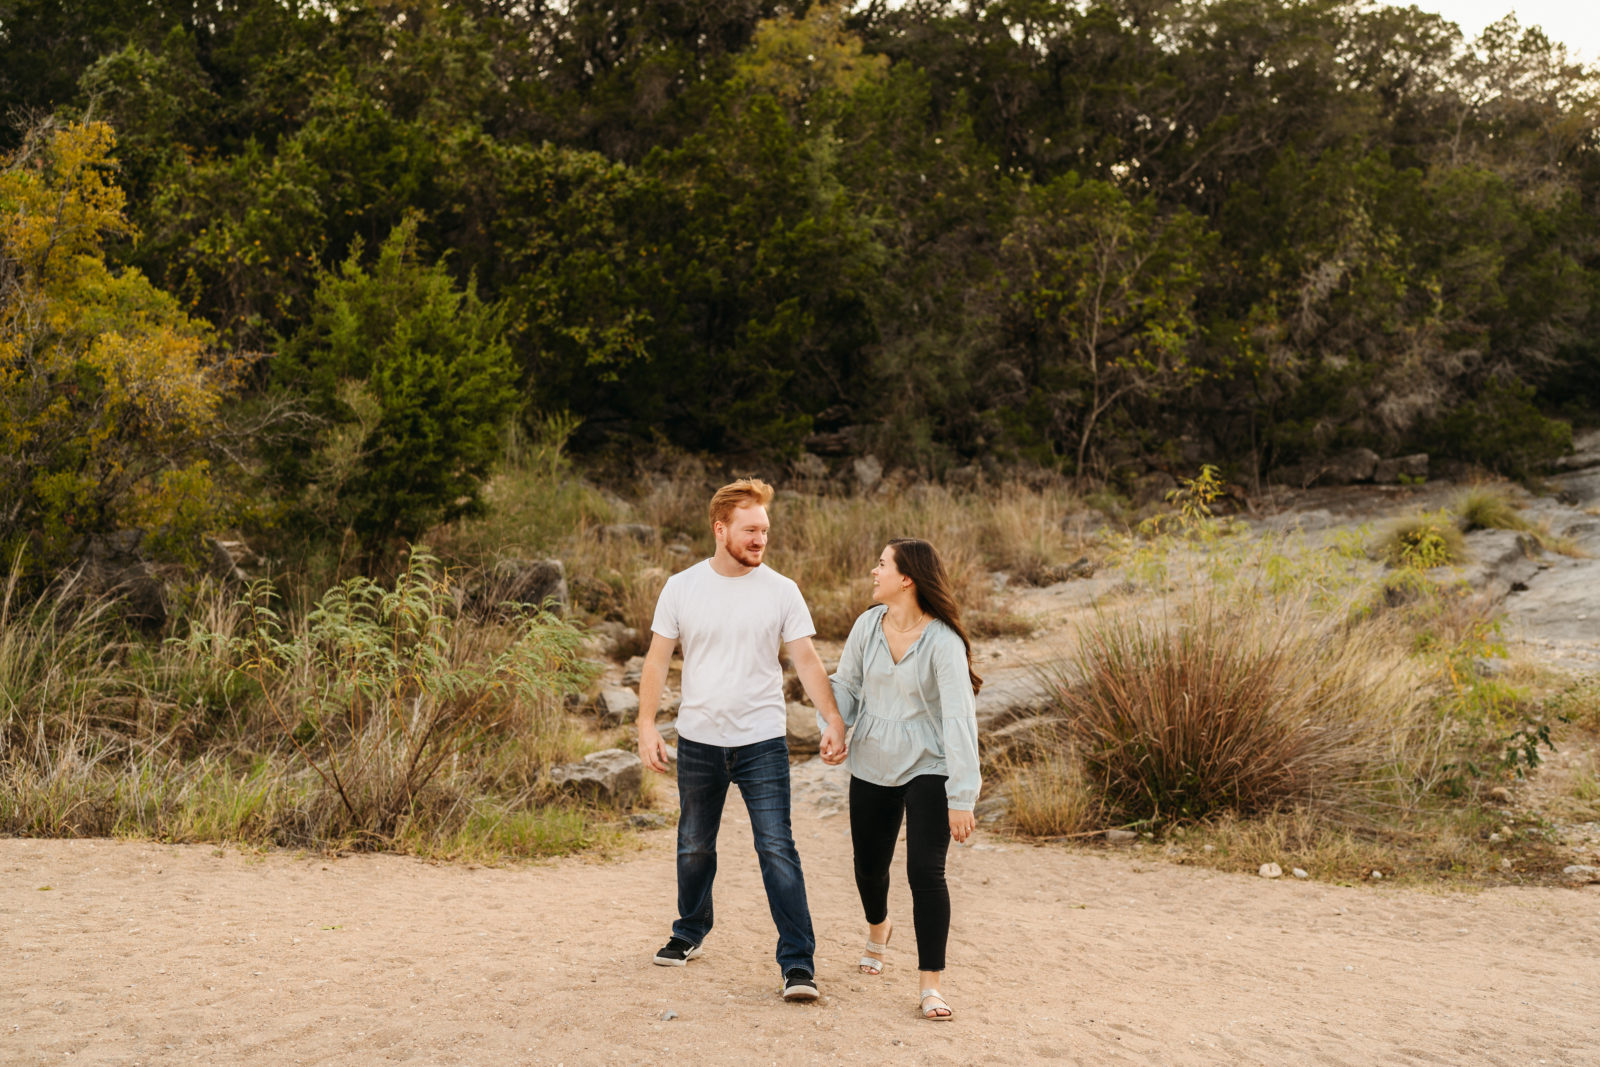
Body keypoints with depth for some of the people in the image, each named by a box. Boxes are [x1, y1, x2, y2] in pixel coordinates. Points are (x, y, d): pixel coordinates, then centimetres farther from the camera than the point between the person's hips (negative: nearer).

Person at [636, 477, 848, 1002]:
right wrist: (647, 726, -6)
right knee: (694, 847, 17)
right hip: (698, 741, 2)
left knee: (777, 849, -8)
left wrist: (833, 720, -13)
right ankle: (690, 933, 40)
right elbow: (657, 660, 2)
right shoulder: (682, 588, -1)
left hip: (762, 741, -2)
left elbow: (807, 660, -3)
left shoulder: (781, 591, -2)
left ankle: (798, 962, -3)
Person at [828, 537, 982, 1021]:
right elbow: (846, 684, 8)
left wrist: (962, 798, -27)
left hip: (927, 768, -5)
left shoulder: (943, 642, -20)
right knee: (869, 866, 16)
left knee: (926, 871, -13)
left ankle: (930, 984, 2)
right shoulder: (868, 625, -5)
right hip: (871, 766, 5)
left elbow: (959, 719, -23)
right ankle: (878, 926, 50)